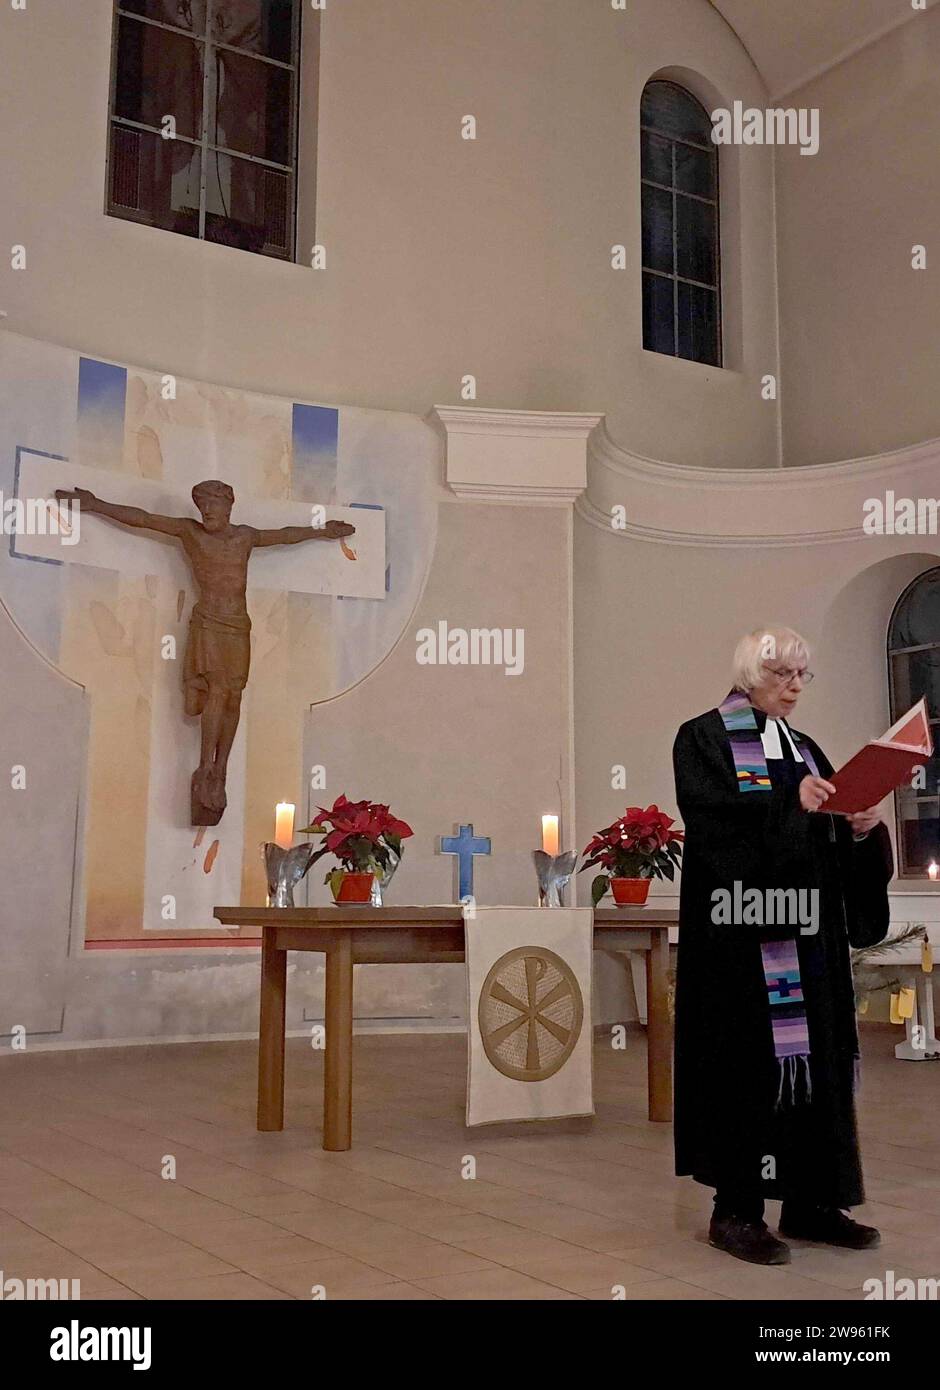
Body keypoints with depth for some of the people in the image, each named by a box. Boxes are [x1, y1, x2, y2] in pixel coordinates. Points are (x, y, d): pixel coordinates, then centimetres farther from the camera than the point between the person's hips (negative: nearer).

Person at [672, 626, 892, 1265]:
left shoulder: (804, 748, 19)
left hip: (808, 935, 7)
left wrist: (861, 827, -8)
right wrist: (789, 802, -26)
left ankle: (809, 1200, 14)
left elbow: (831, 832, 14)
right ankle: (736, 1208, 1)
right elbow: (709, 811, -17)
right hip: (742, 933, -7)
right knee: (748, 1060, -7)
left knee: (815, 1055, 6)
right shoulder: (705, 737, 0)